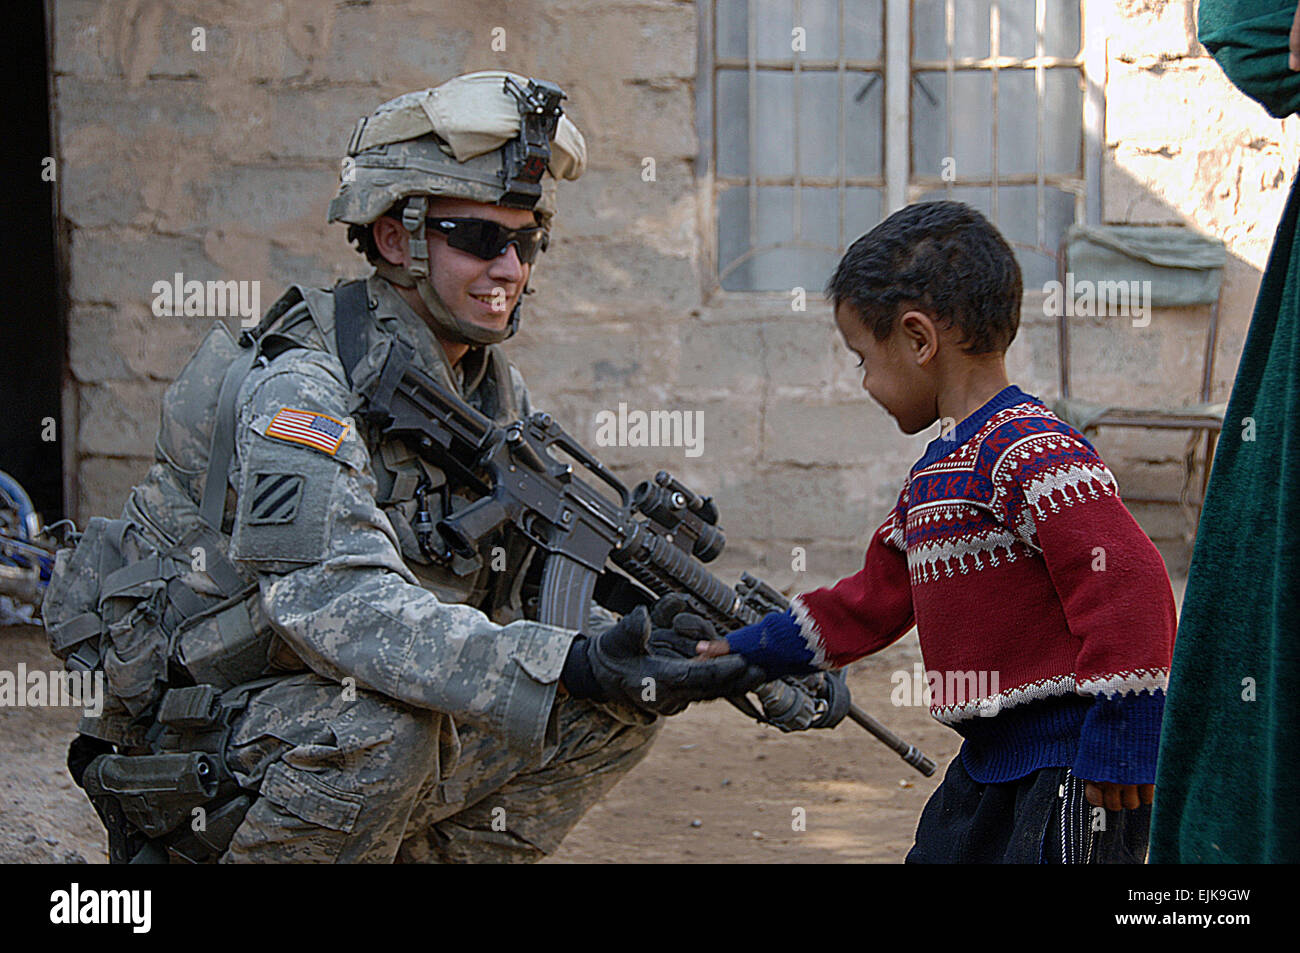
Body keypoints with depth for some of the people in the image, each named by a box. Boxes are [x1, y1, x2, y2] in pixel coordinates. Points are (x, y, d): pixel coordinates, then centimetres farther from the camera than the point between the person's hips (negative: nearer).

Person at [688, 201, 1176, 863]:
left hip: (1071, 765, -10)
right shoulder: (935, 473, 16)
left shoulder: (1033, 453, -18)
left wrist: (1119, 744, -23)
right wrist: (752, 651, 30)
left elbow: (1127, 585, -25)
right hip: (990, 760, 10)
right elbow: (877, 598, 27)